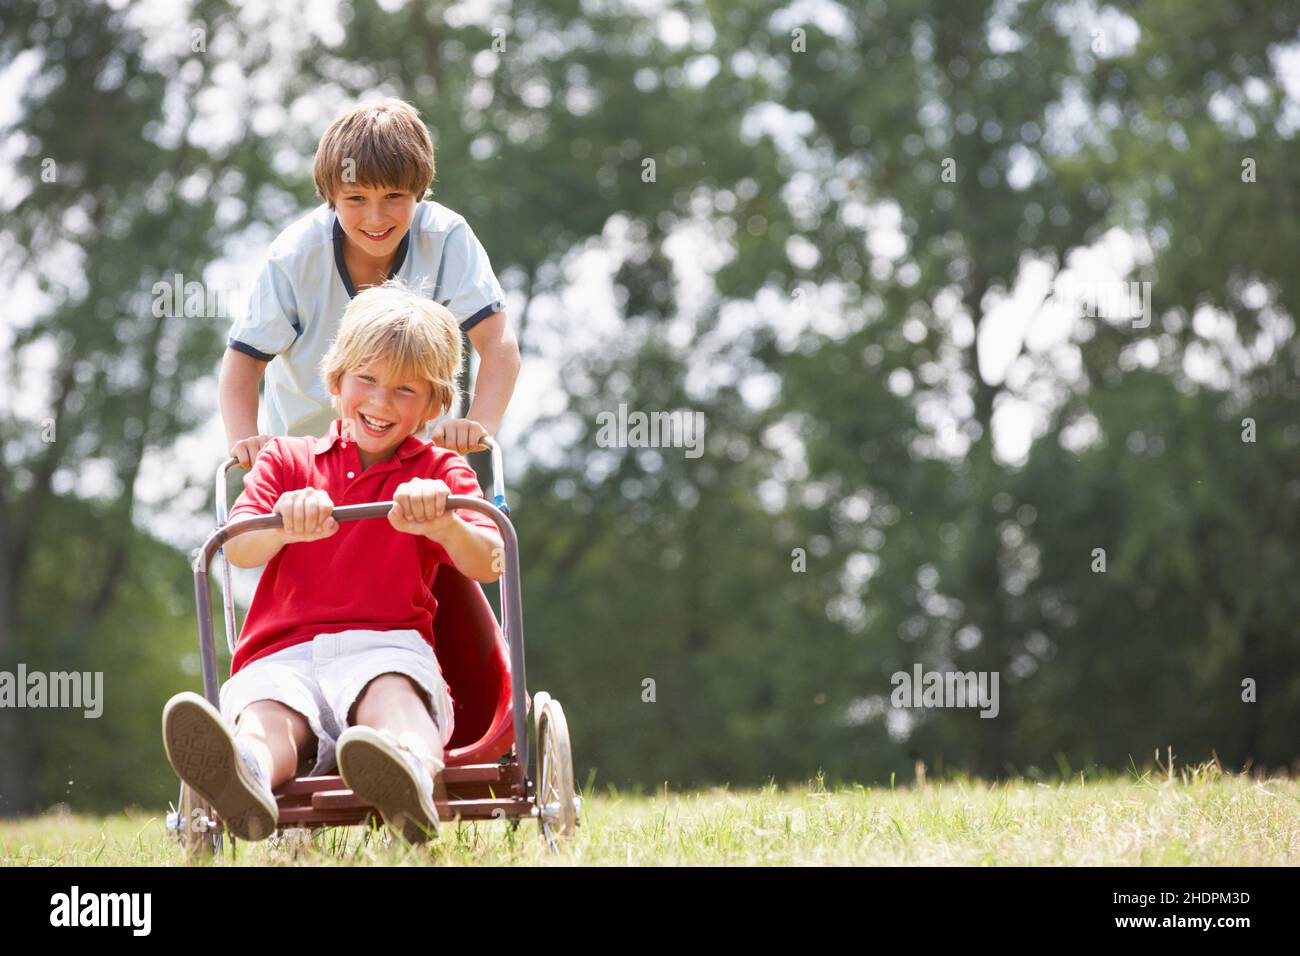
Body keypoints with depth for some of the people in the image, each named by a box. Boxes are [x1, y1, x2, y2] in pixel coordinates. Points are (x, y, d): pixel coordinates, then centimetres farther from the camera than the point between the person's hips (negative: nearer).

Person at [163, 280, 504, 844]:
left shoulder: (439, 472, 18)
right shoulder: (287, 460, 23)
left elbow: (487, 565, -1)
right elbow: (238, 551, 4)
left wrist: (441, 523, -25)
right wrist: (285, 526, -21)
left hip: (386, 646, -1)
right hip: (283, 656, 1)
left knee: (390, 693, -39)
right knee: (264, 710, -36)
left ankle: (412, 778, -74)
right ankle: (245, 776, -73)